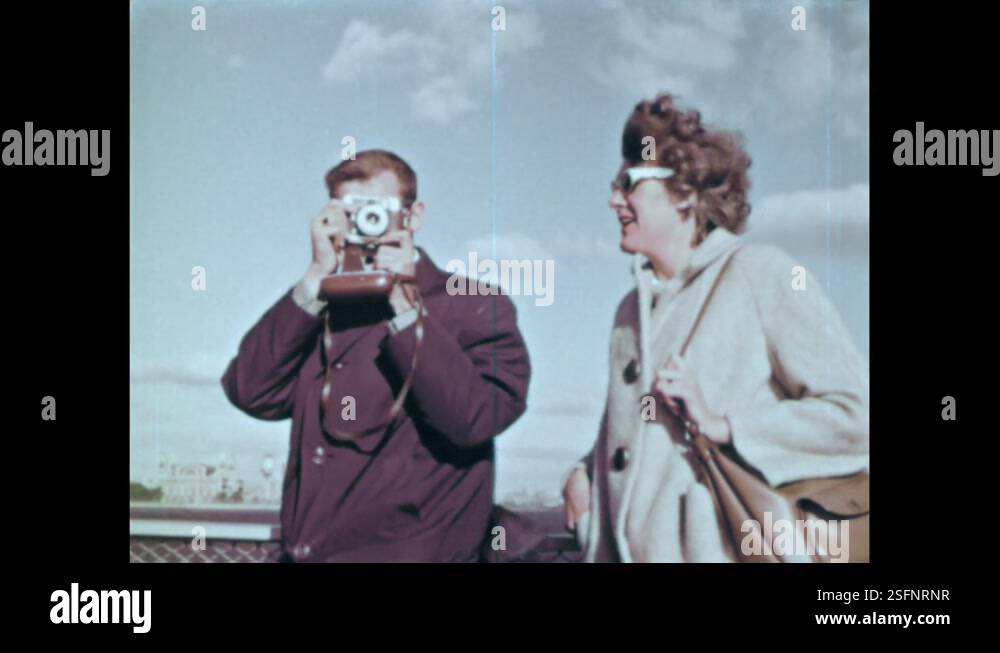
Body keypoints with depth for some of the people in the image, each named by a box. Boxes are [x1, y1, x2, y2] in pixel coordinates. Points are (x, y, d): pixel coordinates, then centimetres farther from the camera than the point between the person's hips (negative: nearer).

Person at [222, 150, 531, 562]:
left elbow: (475, 418, -18)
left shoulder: (474, 307, -2)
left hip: (409, 550, -4)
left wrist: (406, 308, -16)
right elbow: (250, 393, -5)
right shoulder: (319, 310, 10)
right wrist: (316, 279, -8)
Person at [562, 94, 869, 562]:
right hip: (626, 546, 6)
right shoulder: (633, 308, 12)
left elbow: (856, 415, -13)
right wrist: (585, 472, 2)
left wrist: (722, 425, -19)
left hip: (719, 548, -6)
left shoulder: (761, 275, -7)